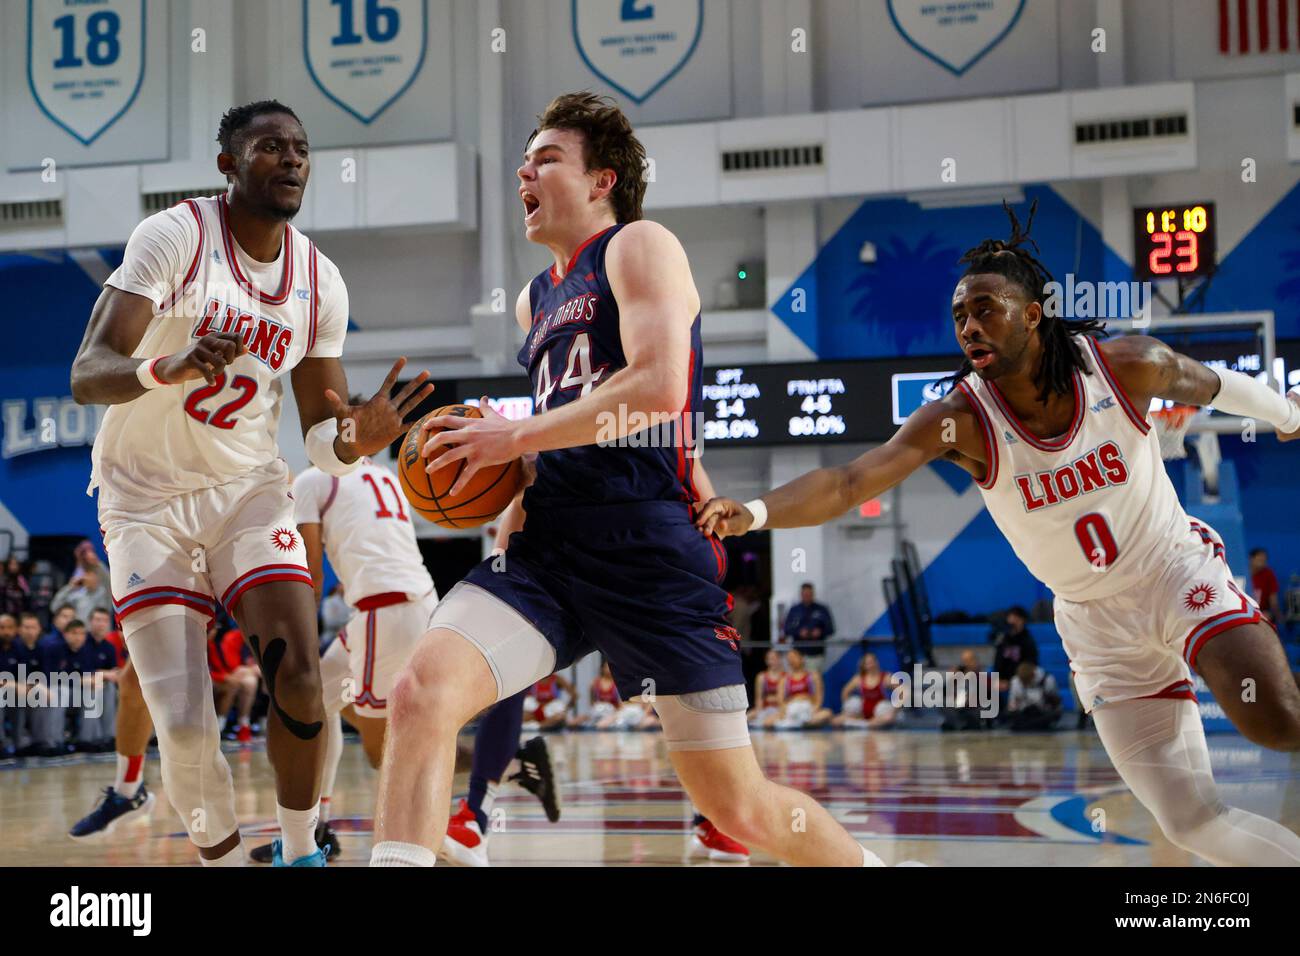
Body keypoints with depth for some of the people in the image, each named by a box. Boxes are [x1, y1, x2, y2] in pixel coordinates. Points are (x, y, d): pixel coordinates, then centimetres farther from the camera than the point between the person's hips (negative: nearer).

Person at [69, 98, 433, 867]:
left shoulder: (320, 281, 0)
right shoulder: (176, 237, -15)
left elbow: (320, 430, 3)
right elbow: (87, 373, -24)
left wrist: (353, 440, -22)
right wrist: (167, 368, -46)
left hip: (249, 491, 3)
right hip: (147, 500, -3)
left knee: (299, 679, -14)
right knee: (184, 727, -12)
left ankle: (302, 852, 8)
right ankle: (225, 860, 12)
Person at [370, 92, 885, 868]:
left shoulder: (640, 246, -1)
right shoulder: (534, 301, 22)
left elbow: (659, 387, -17)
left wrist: (516, 438, -12)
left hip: (649, 552, -6)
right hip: (547, 548, 6)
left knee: (740, 809, 1)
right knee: (422, 693, -22)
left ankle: (866, 862, 27)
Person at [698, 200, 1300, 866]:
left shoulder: (1127, 366, -14)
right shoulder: (960, 421, -17)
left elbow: (1213, 386, 8)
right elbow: (848, 483, -30)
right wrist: (752, 513, -48)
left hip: (1178, 572, -1)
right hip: (1096, 623, 1)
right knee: (1193, 823, -3)